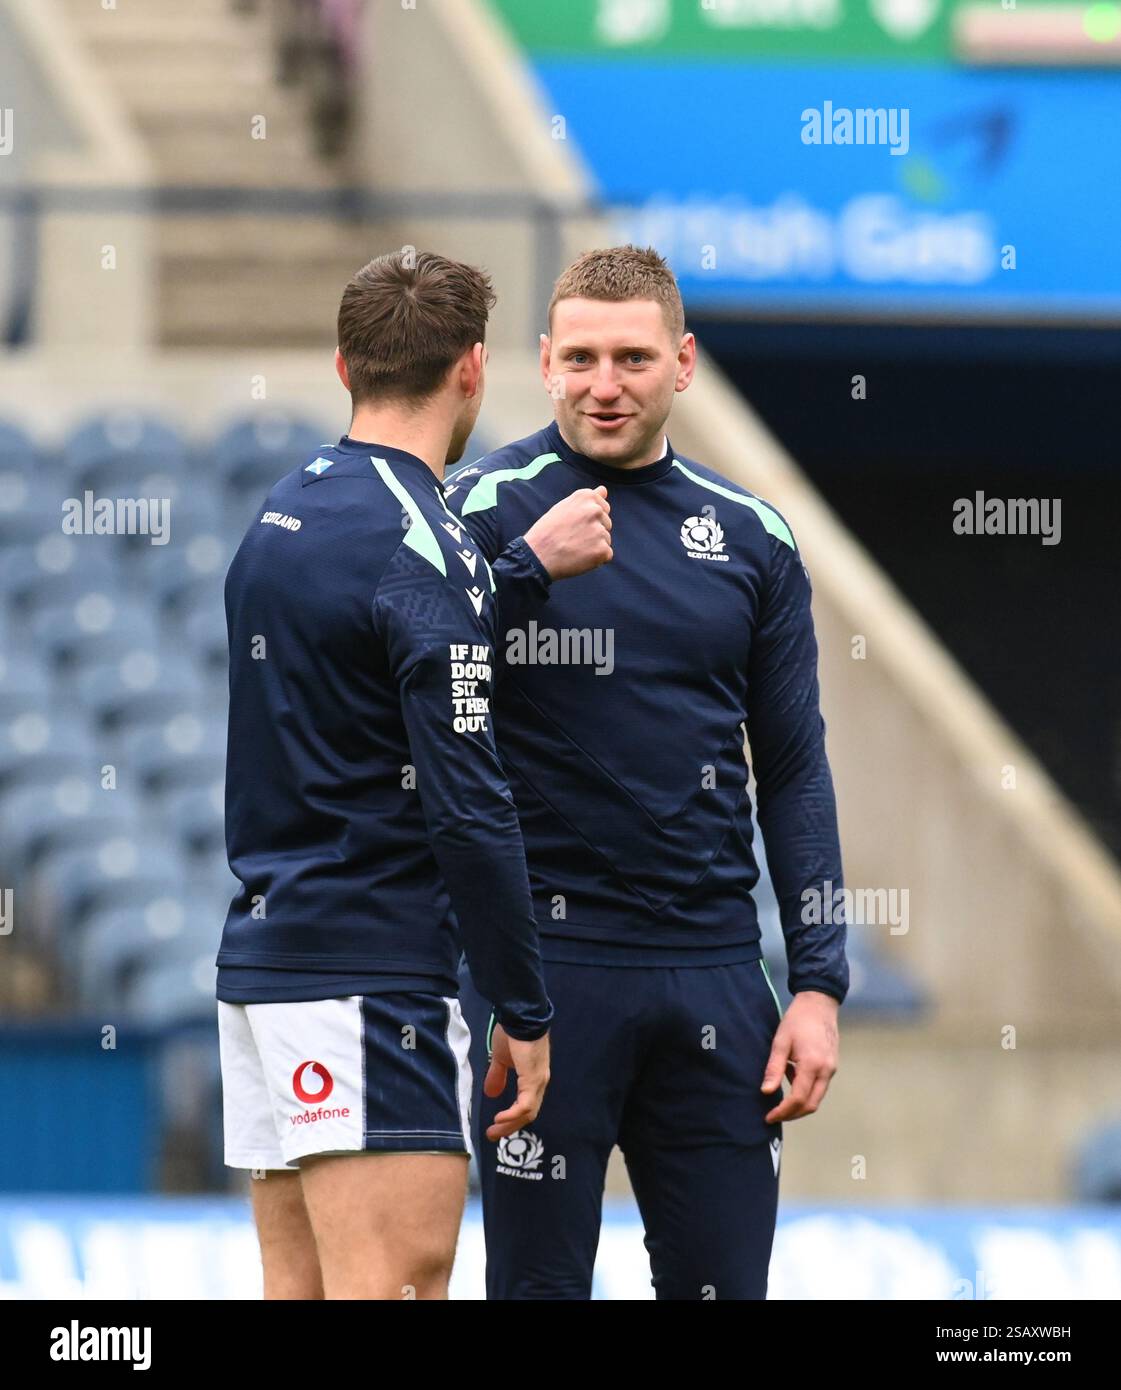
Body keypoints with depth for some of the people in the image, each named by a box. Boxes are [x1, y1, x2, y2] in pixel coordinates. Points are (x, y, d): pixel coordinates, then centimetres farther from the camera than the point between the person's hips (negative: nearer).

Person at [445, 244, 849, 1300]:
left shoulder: (750, 537, 9)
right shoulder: (487, 509, -2)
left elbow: (793, 768, 12)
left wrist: (818, 984, 5)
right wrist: (531, 569, -24)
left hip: (713, 974, 4)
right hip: (543, 965, -3)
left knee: (721, 1278, 6)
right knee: (538, 1280, 0)